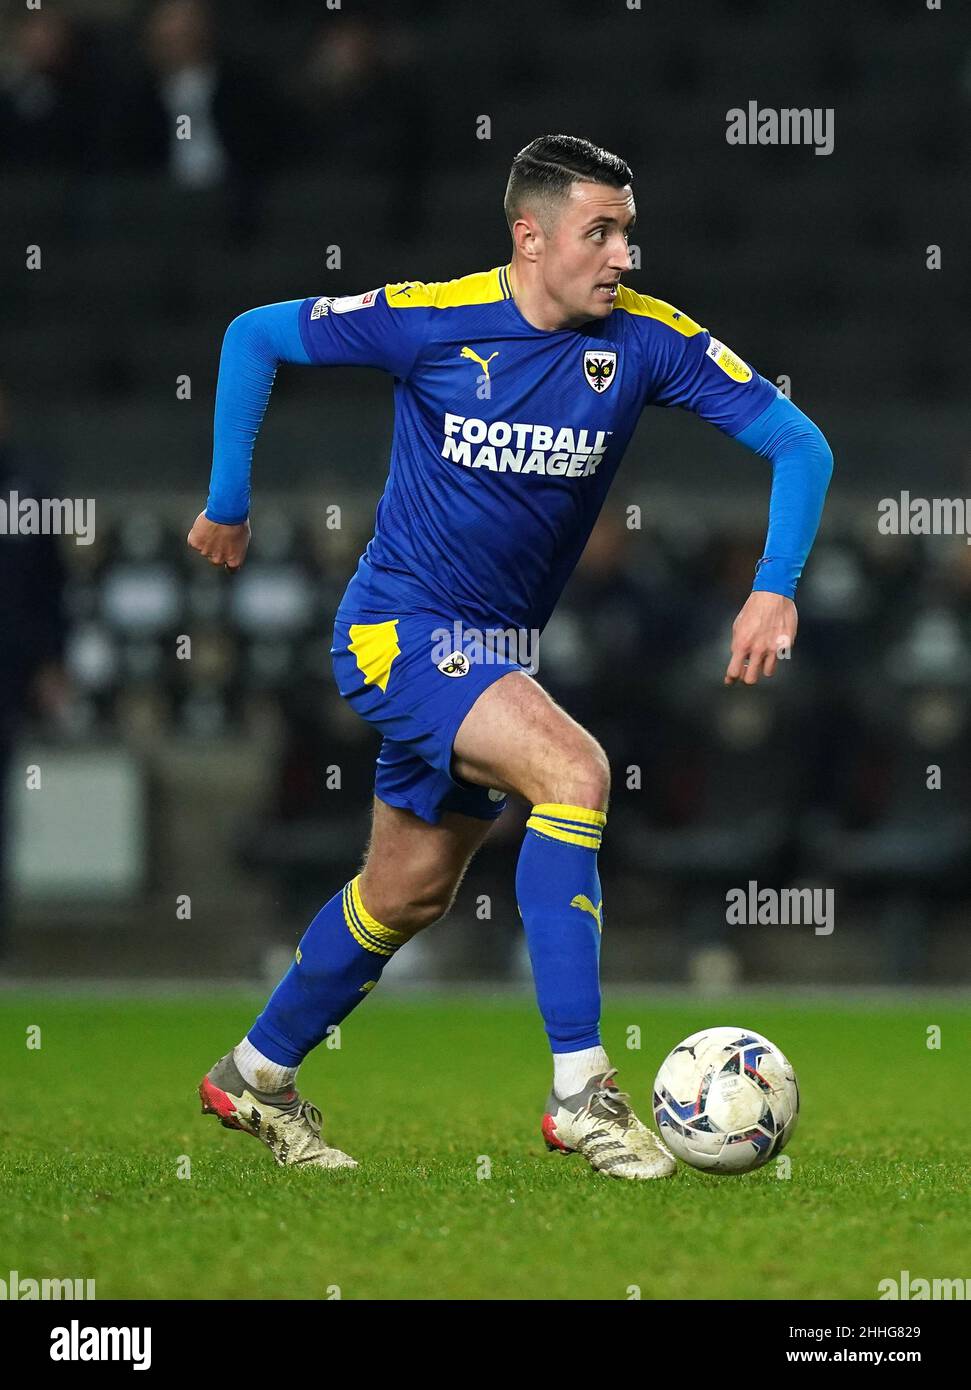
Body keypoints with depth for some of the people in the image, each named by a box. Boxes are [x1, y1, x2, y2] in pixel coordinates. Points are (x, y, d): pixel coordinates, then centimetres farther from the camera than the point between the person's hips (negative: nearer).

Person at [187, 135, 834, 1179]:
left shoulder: (647, 338, -9)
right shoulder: (434, 320, -16)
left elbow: (797, 443, -6)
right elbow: (254, 336, -3)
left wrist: (775, 589, -19)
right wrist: (228, 503, -1)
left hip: (498, 650, 6)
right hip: (399, 631, -6)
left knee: (411, 894, 16)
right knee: (574, 769, -27)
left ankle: (255, 1076, 37)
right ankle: (579, 1090, -26)